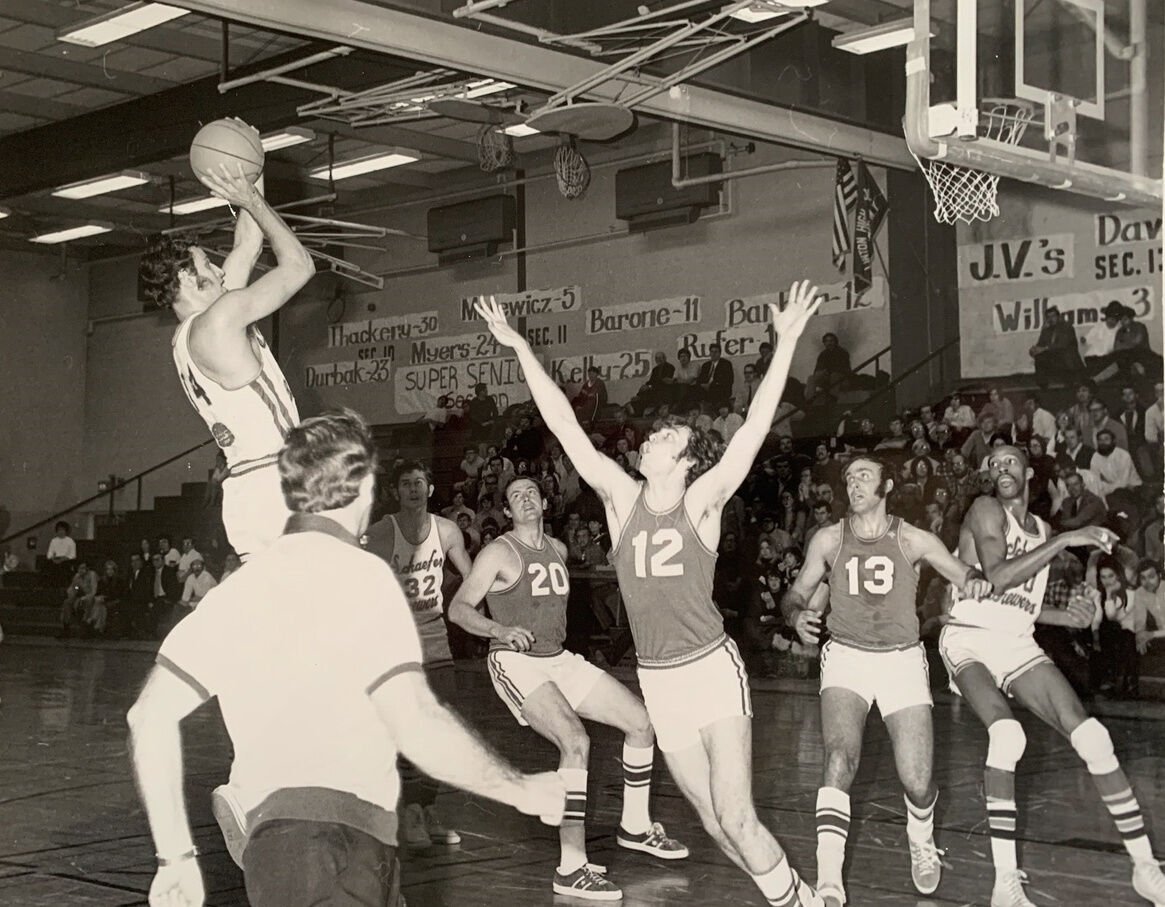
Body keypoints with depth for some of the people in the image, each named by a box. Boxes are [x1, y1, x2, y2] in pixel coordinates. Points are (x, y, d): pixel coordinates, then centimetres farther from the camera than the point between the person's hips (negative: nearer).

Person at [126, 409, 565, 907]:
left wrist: (175, 855, 19)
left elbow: (151, 715, 15)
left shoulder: (241, 585, 18)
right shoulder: (359, 574, -2)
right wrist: (521, 790, 3)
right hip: (333, 833, -8)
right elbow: (415, 725, -11)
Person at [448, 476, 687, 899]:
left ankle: (634, 826, 24)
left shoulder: (557, 549, 11)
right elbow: (458, 608, -13)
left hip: (560, 659, 8)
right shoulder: (500, 552, -9)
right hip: (517, 663, -8)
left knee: (641, 721, 6)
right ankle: (571, 869, -27)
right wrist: (500, 630, -28)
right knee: (576, 742, -29)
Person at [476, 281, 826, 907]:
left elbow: (756, 426, -13)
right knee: (714, 821, 9)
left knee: (737, 819, -10)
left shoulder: (701, 502, -4)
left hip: (713, 670, -4)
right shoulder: (621, 498, 4)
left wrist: (786, 342, -20)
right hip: (657, 680, 4)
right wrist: (521, 349, -3)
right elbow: (565, 427, 0)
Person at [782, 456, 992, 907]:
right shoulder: (829, 539, 2)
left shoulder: (913, 540, -1)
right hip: (846, 655, 0)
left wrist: (976, 580, -26)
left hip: (902, 660, 0)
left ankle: (922, 843, 31)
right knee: (840, 757, -25)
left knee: (917, 779, -6)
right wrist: (797, 615, -15)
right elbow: (796, 593, 8)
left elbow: (965, 575, -1)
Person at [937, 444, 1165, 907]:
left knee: (1091, 736, -7)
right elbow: (997, 577, -22)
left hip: (1017, 645, 6)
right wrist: (1067, 539, -21)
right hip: (969, 639, -6)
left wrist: (1064, 617, 6)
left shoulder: (1040, 530, 17)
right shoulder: (986, 510, -5)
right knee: (1007, 734, -32)